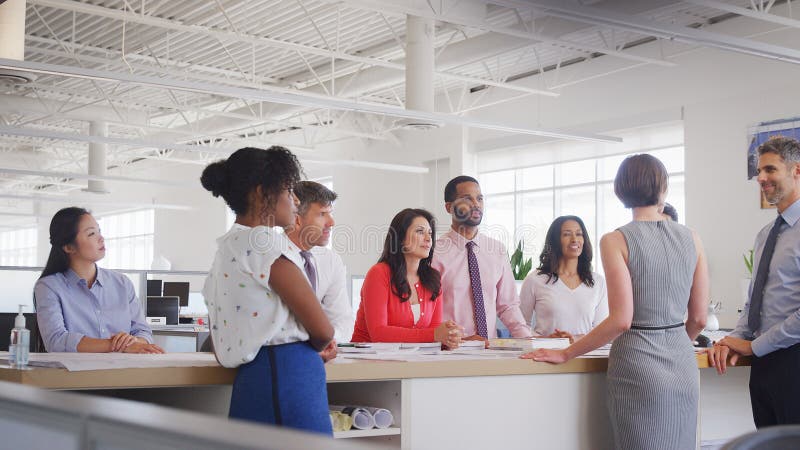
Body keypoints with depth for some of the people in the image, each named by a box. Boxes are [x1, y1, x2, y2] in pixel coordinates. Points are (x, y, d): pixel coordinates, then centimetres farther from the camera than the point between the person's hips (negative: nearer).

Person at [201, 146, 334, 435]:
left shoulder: (226, 246, 16)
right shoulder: (266, 243, -11)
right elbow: (323, 330, -11)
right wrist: (313, 346, 12)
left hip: (250, 379, 10)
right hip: (288, 376, -10)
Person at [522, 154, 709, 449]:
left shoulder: (616, 241, -8)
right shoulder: (690, 238, 4)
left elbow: (621, 319, -15)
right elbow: (698, 319, 7)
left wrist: (566, 354, -7)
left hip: (638, 365, -4)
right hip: (684, 367, 4)